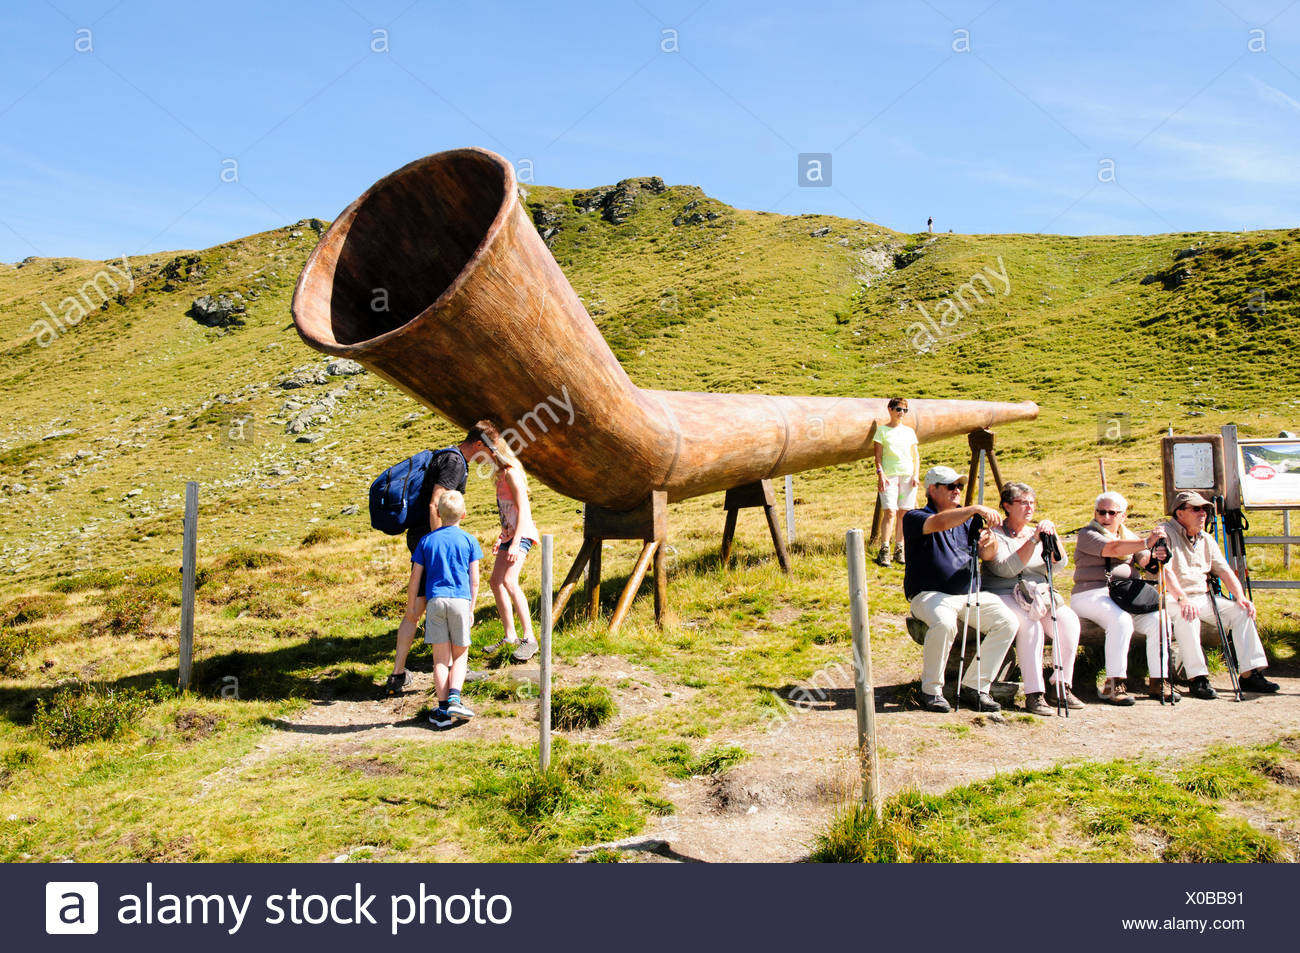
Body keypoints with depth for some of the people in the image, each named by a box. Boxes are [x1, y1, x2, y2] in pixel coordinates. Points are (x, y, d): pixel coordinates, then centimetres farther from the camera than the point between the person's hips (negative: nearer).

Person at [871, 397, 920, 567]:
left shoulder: (909, 431, 15)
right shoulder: (882, 430, 5)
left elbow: (916, 455, 16)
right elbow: (878, 455, 0)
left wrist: (916, 475, 3)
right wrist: (880, 474, -11)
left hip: (908, 475, 4)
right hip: (889, 475, -4)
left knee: (904, 513, 1)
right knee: (890, 512, -13)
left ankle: (900, 550, 9)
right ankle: (884, 551, -12)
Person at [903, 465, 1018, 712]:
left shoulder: (966, 520, 19)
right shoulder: (914, 518, -1)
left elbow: (985, 556, 8)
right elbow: (939, 523, -24)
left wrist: (989, 545, -15)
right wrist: (976, 509, -34)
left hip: (970, 594, 6)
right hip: (930, 595, -6)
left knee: (1007, 622, -16)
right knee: (944, 623, -36)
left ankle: (974, 687, -5)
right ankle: (931, 690, -16)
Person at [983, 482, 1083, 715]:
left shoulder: (1037, 533, 18)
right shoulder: (995, 535, 1)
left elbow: (1059, 564, 3)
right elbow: (1006, 569, -17)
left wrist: (1052, 537, -13)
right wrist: (1034, 540, -19)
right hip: (1004, 597, -5)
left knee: (1068, 620, -23)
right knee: (1030, 624, -34)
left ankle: (1060, 687, -12)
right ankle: (1034, 694, -30)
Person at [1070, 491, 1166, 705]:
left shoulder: (1130, 536, 22)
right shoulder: (1087, 534, 2)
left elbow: (1145, 561, 4)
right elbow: (1113, 549, -19)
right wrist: (1146, 542, -32)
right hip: (1091, 595, -6)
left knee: (1158, 621, -20)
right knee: (1121, 620, -33)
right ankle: (1113, 685, -29)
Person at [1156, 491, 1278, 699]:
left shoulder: (1206, 540, 17)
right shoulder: (1166, 533, -7)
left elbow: (1225, 571, 14)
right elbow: (1165, 570, -20)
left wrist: (1240, 597, -5)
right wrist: (1182, 599, -34)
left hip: (1202, 597, 7)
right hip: (1171, 597, -7)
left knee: (1241, 610, -10)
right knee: (1188, 616, -36)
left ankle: (1250, 674, -8)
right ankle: (1196, 678, -32)